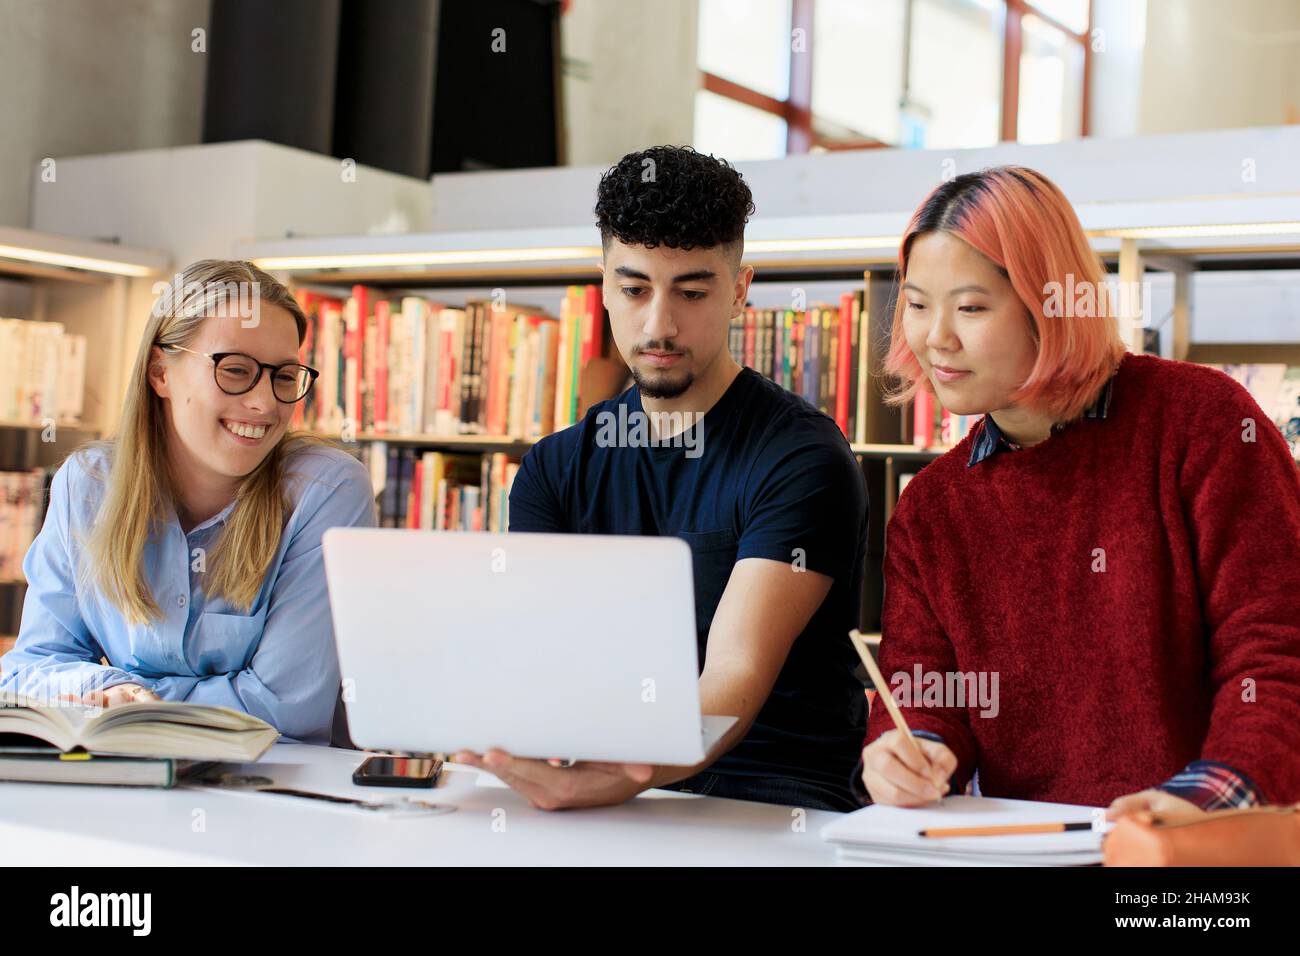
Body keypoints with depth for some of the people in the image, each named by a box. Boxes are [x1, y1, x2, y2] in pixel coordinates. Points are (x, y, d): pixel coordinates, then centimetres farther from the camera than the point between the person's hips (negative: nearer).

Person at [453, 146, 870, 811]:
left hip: (770, 805, -4)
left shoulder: (802, 458, -7)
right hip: (602, 788, 4)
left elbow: (736, 674, -19)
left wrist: (631, 774, -40)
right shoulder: (557, 468, 10)